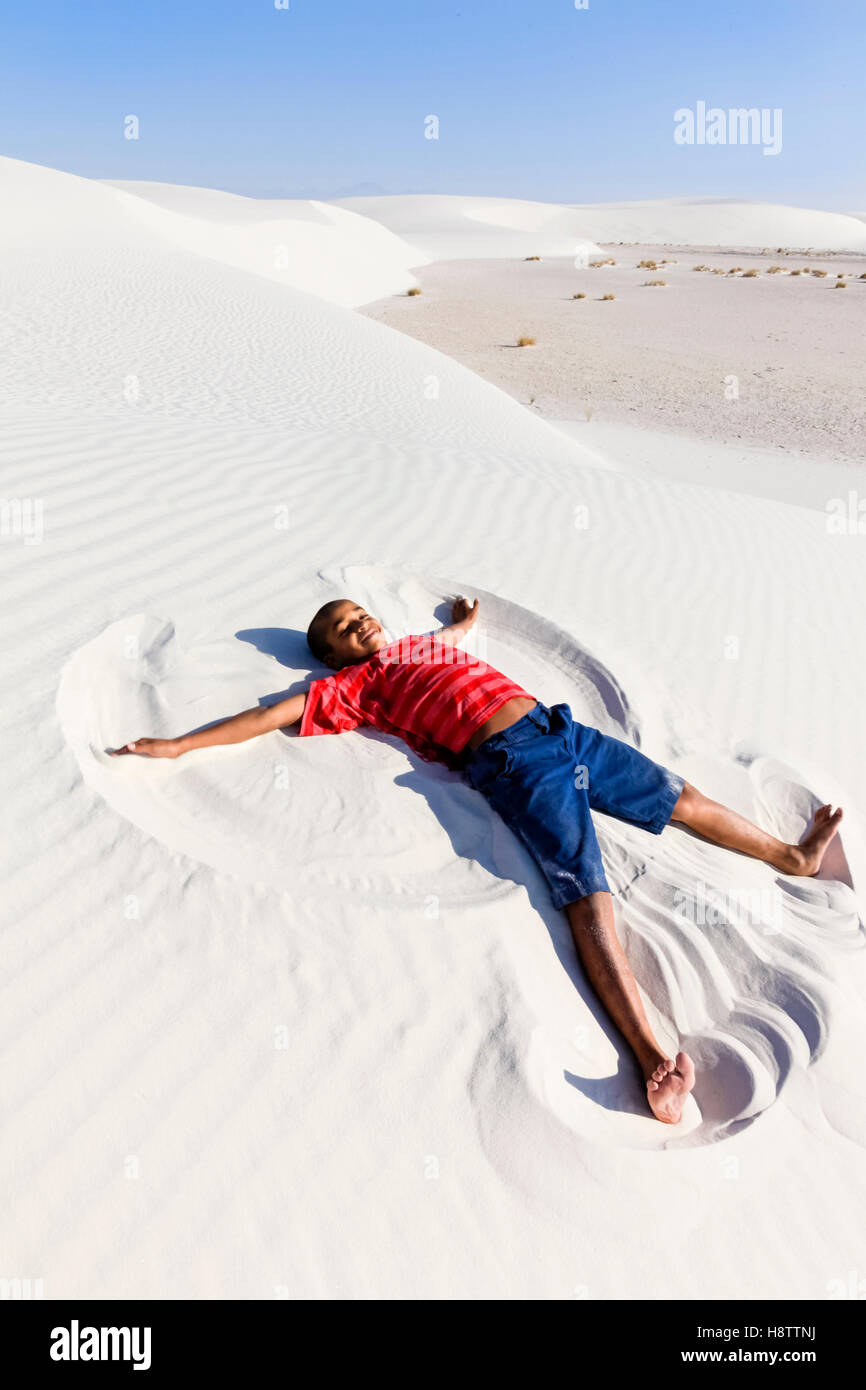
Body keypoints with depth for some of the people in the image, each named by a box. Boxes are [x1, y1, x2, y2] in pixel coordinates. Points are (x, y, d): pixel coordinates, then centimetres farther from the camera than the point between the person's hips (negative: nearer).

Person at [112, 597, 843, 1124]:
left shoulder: (423, 642, 28)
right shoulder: (353, 685, 8)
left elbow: (464, 623, 51)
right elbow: (276, 713, 2)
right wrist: (177, 744, -1)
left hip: (563, 727, 8)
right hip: (513, 757, -7)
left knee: (683, 797, 14)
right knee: (587, 893, -24)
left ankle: (790, 854, 32)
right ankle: (652, 1055, -32)